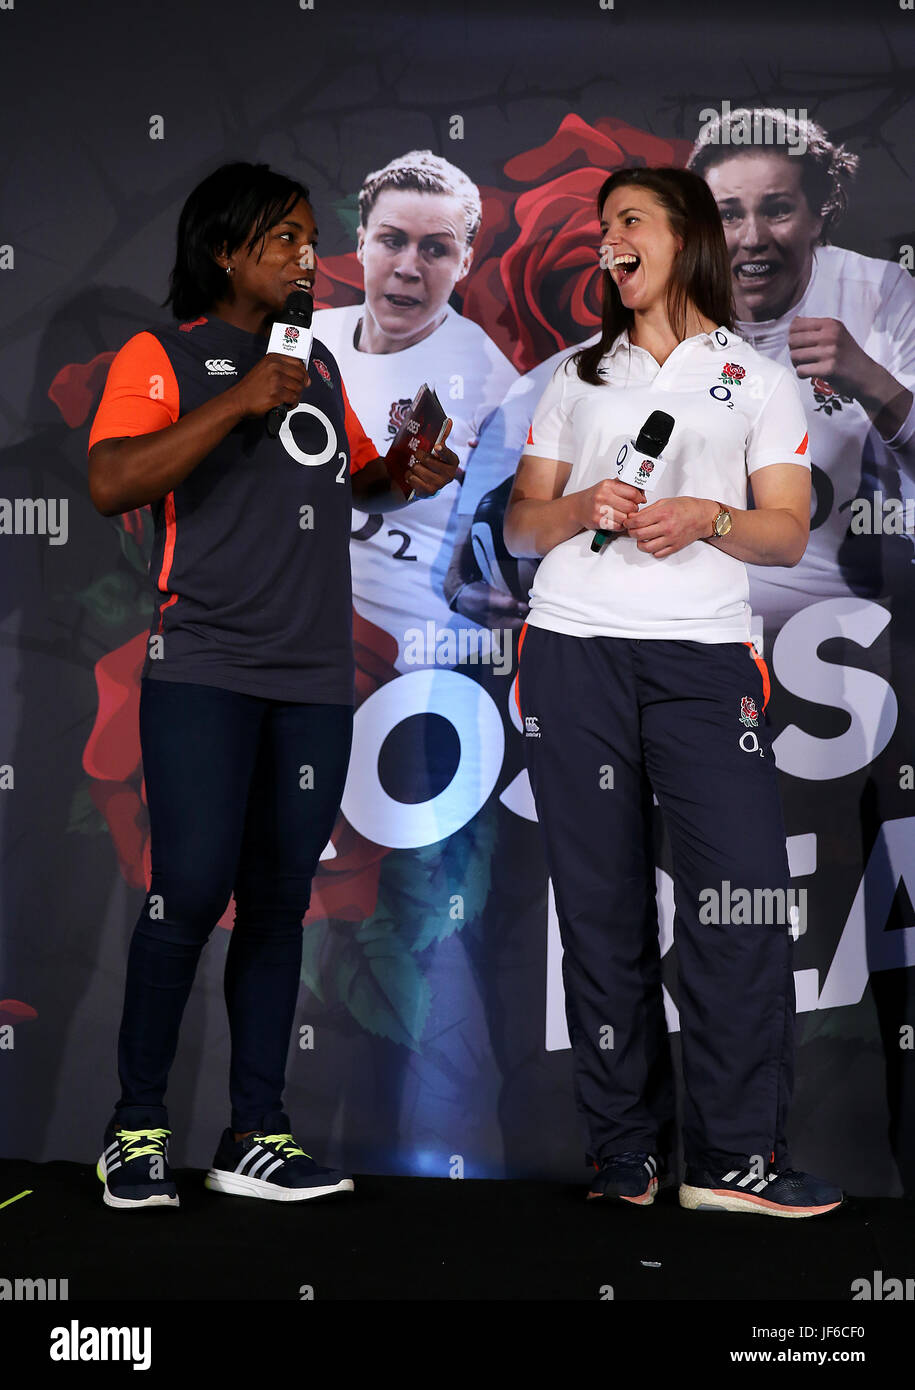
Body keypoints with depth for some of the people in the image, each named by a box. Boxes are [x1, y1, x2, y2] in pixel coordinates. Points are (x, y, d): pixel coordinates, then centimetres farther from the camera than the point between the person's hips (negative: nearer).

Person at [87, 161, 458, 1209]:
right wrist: (239, 403, -17)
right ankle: (136, 1127, 4)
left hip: (316, 679, 6)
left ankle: (255, 1136, 12)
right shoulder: (161, 357, 1)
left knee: (278, 900, 6)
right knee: (192, 888, -12)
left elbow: (353, 475, 32)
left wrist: (404, 478, 10)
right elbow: (111, 484, -13)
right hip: (204, 671, -6)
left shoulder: (319, 365, 20)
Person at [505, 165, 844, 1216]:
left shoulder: (758, 379, 15)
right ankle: (624, 1151, 7)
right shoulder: (577, 377, 21)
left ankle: (735, 1154, -3)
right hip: (573, 652, 2)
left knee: (744, 898, -11)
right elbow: (520, 524, 16)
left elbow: (788, 532, 8)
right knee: (601, 904, 0)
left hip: (705, 656, -1)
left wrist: (708, 519, -12)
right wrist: (581, 509, -5)